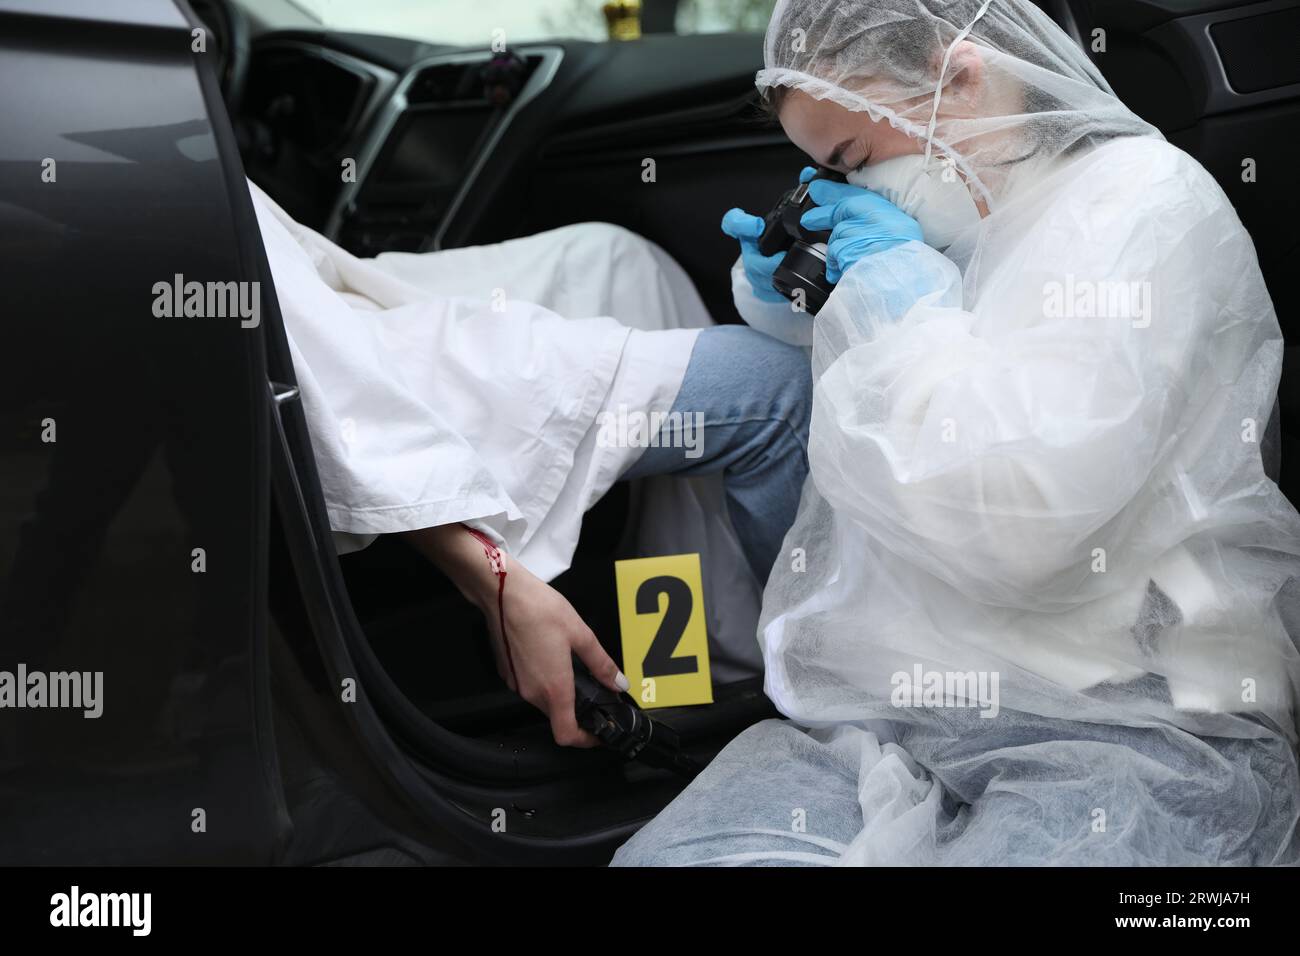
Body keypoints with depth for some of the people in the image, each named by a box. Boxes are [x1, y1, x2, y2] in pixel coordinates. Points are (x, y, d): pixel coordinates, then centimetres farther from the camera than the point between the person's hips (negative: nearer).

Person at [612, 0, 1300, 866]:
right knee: (667, 854, -18)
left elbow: (1010, 525, -20)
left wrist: (902, 296, -9)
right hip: (879, 710, 6)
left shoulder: (1149, 202, -6)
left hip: (1134, 726, -6)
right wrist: (791, 306, 15)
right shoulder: (942, 229, 18)